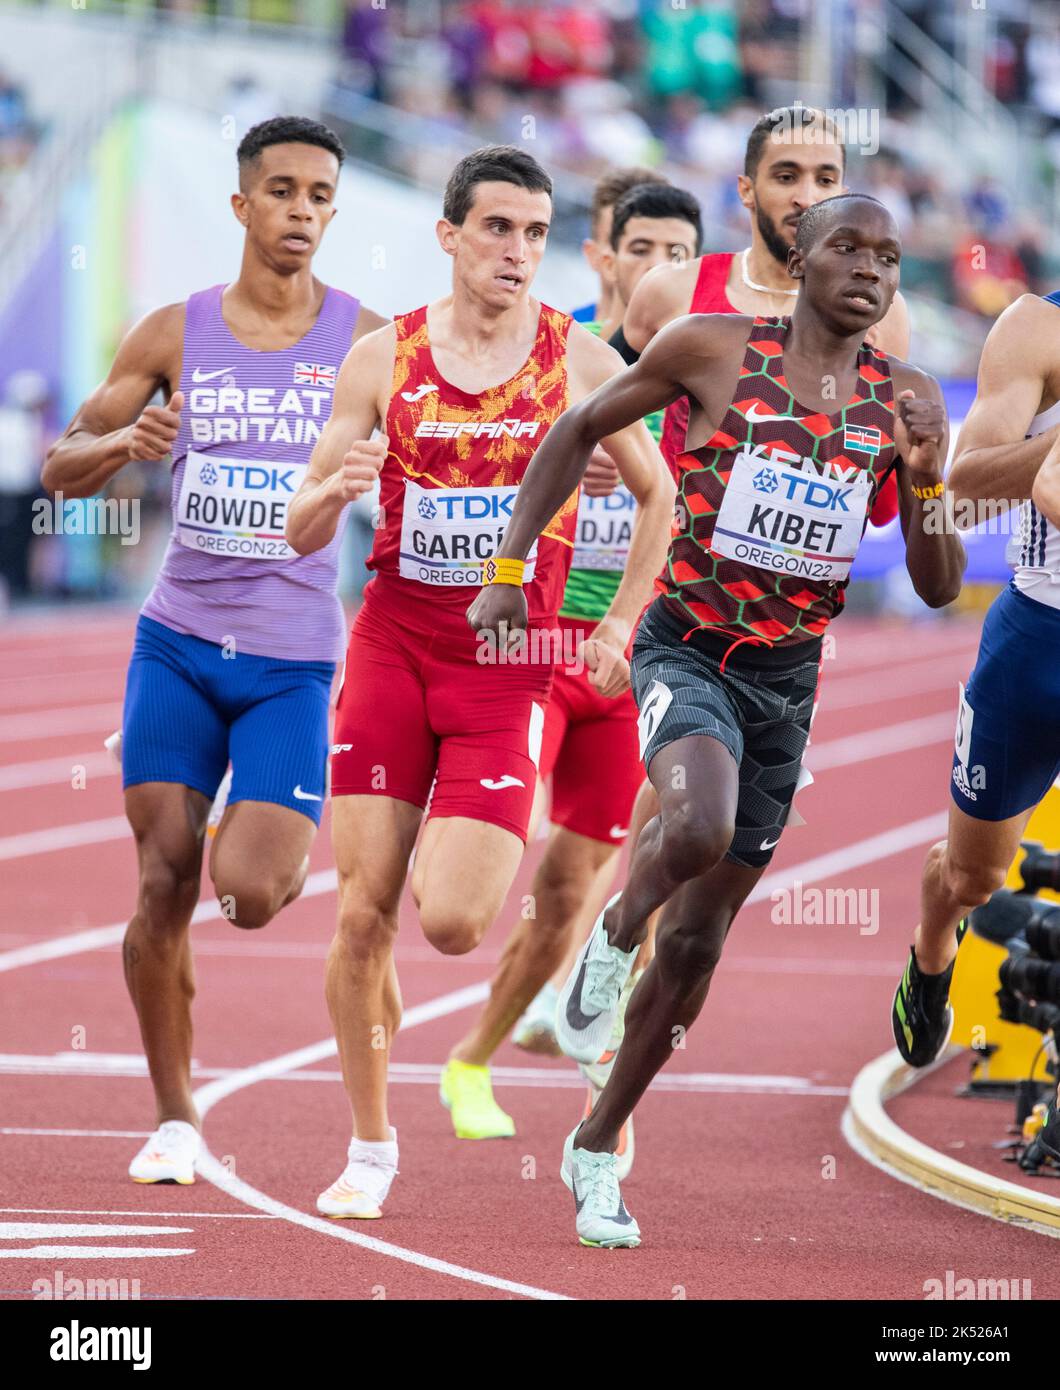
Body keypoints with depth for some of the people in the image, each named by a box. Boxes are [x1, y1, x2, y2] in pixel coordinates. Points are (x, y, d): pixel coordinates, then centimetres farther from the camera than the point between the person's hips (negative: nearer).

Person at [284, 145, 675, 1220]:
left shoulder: (580, 362, -1)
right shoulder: (383, 358, 1)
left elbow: (658, 496, 13)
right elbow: (301, 535, 4)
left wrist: (619, 626, 4)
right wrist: (334, 490, -19)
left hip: (509, 666, -1)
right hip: (391, 648, 1)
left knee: (450, 923, -13)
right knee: (361, 915, -3)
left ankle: (481, 857, 27)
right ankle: (370, 1150, 13)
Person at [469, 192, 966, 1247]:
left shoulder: (907, 401, 1)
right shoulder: (712, 348, -7)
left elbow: (940, 588, 3)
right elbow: (577, 432, 6)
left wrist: (921, 479, -16)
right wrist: (507, 573, 0)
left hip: (787, 678, 4)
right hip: (688, 649, -4)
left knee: (697, 942, 8)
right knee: (698, 825, -36)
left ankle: (596, 1151, 24)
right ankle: (615, 934, -3)